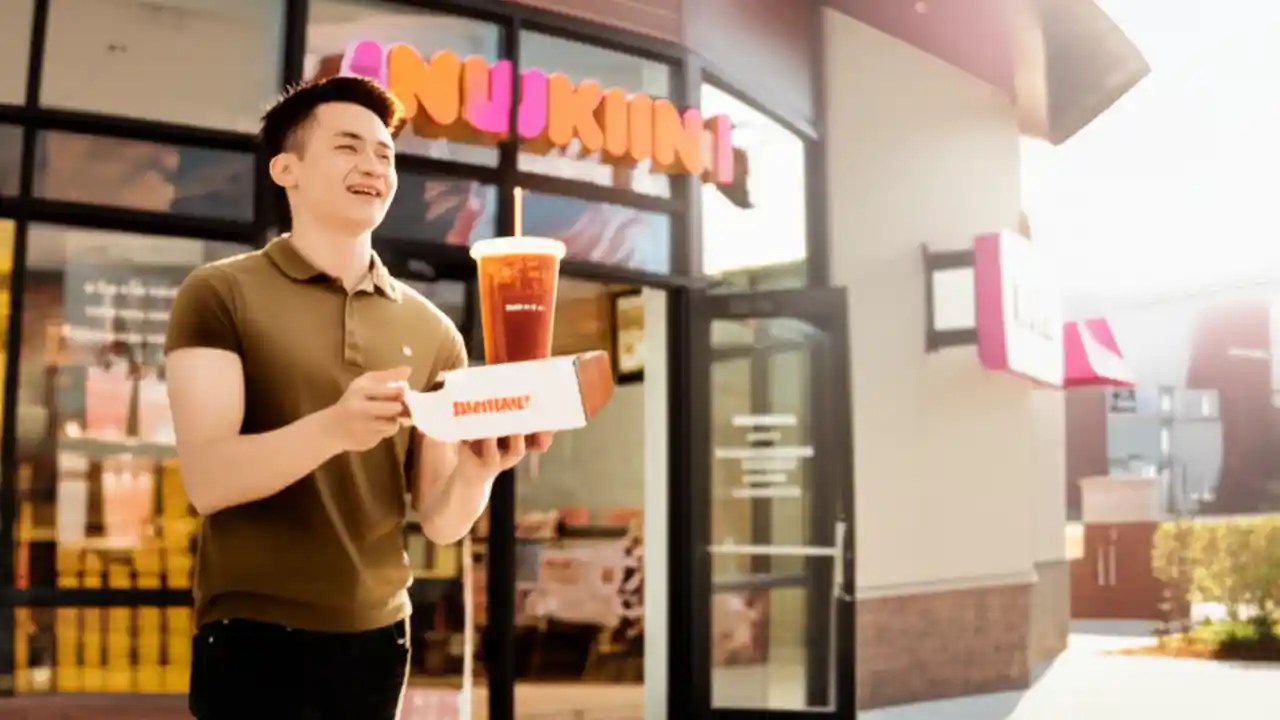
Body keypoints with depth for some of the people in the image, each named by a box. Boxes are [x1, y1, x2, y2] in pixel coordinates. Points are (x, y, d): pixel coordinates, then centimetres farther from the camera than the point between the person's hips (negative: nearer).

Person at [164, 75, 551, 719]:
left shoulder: (432, 331, 4)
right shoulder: (219, 295, -5)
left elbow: (441, 521, 2)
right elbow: (208, 479, -16)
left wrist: (476, 471, -20)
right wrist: (332, 428, -33)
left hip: (377, 636, 4)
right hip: (254, 638, -4)